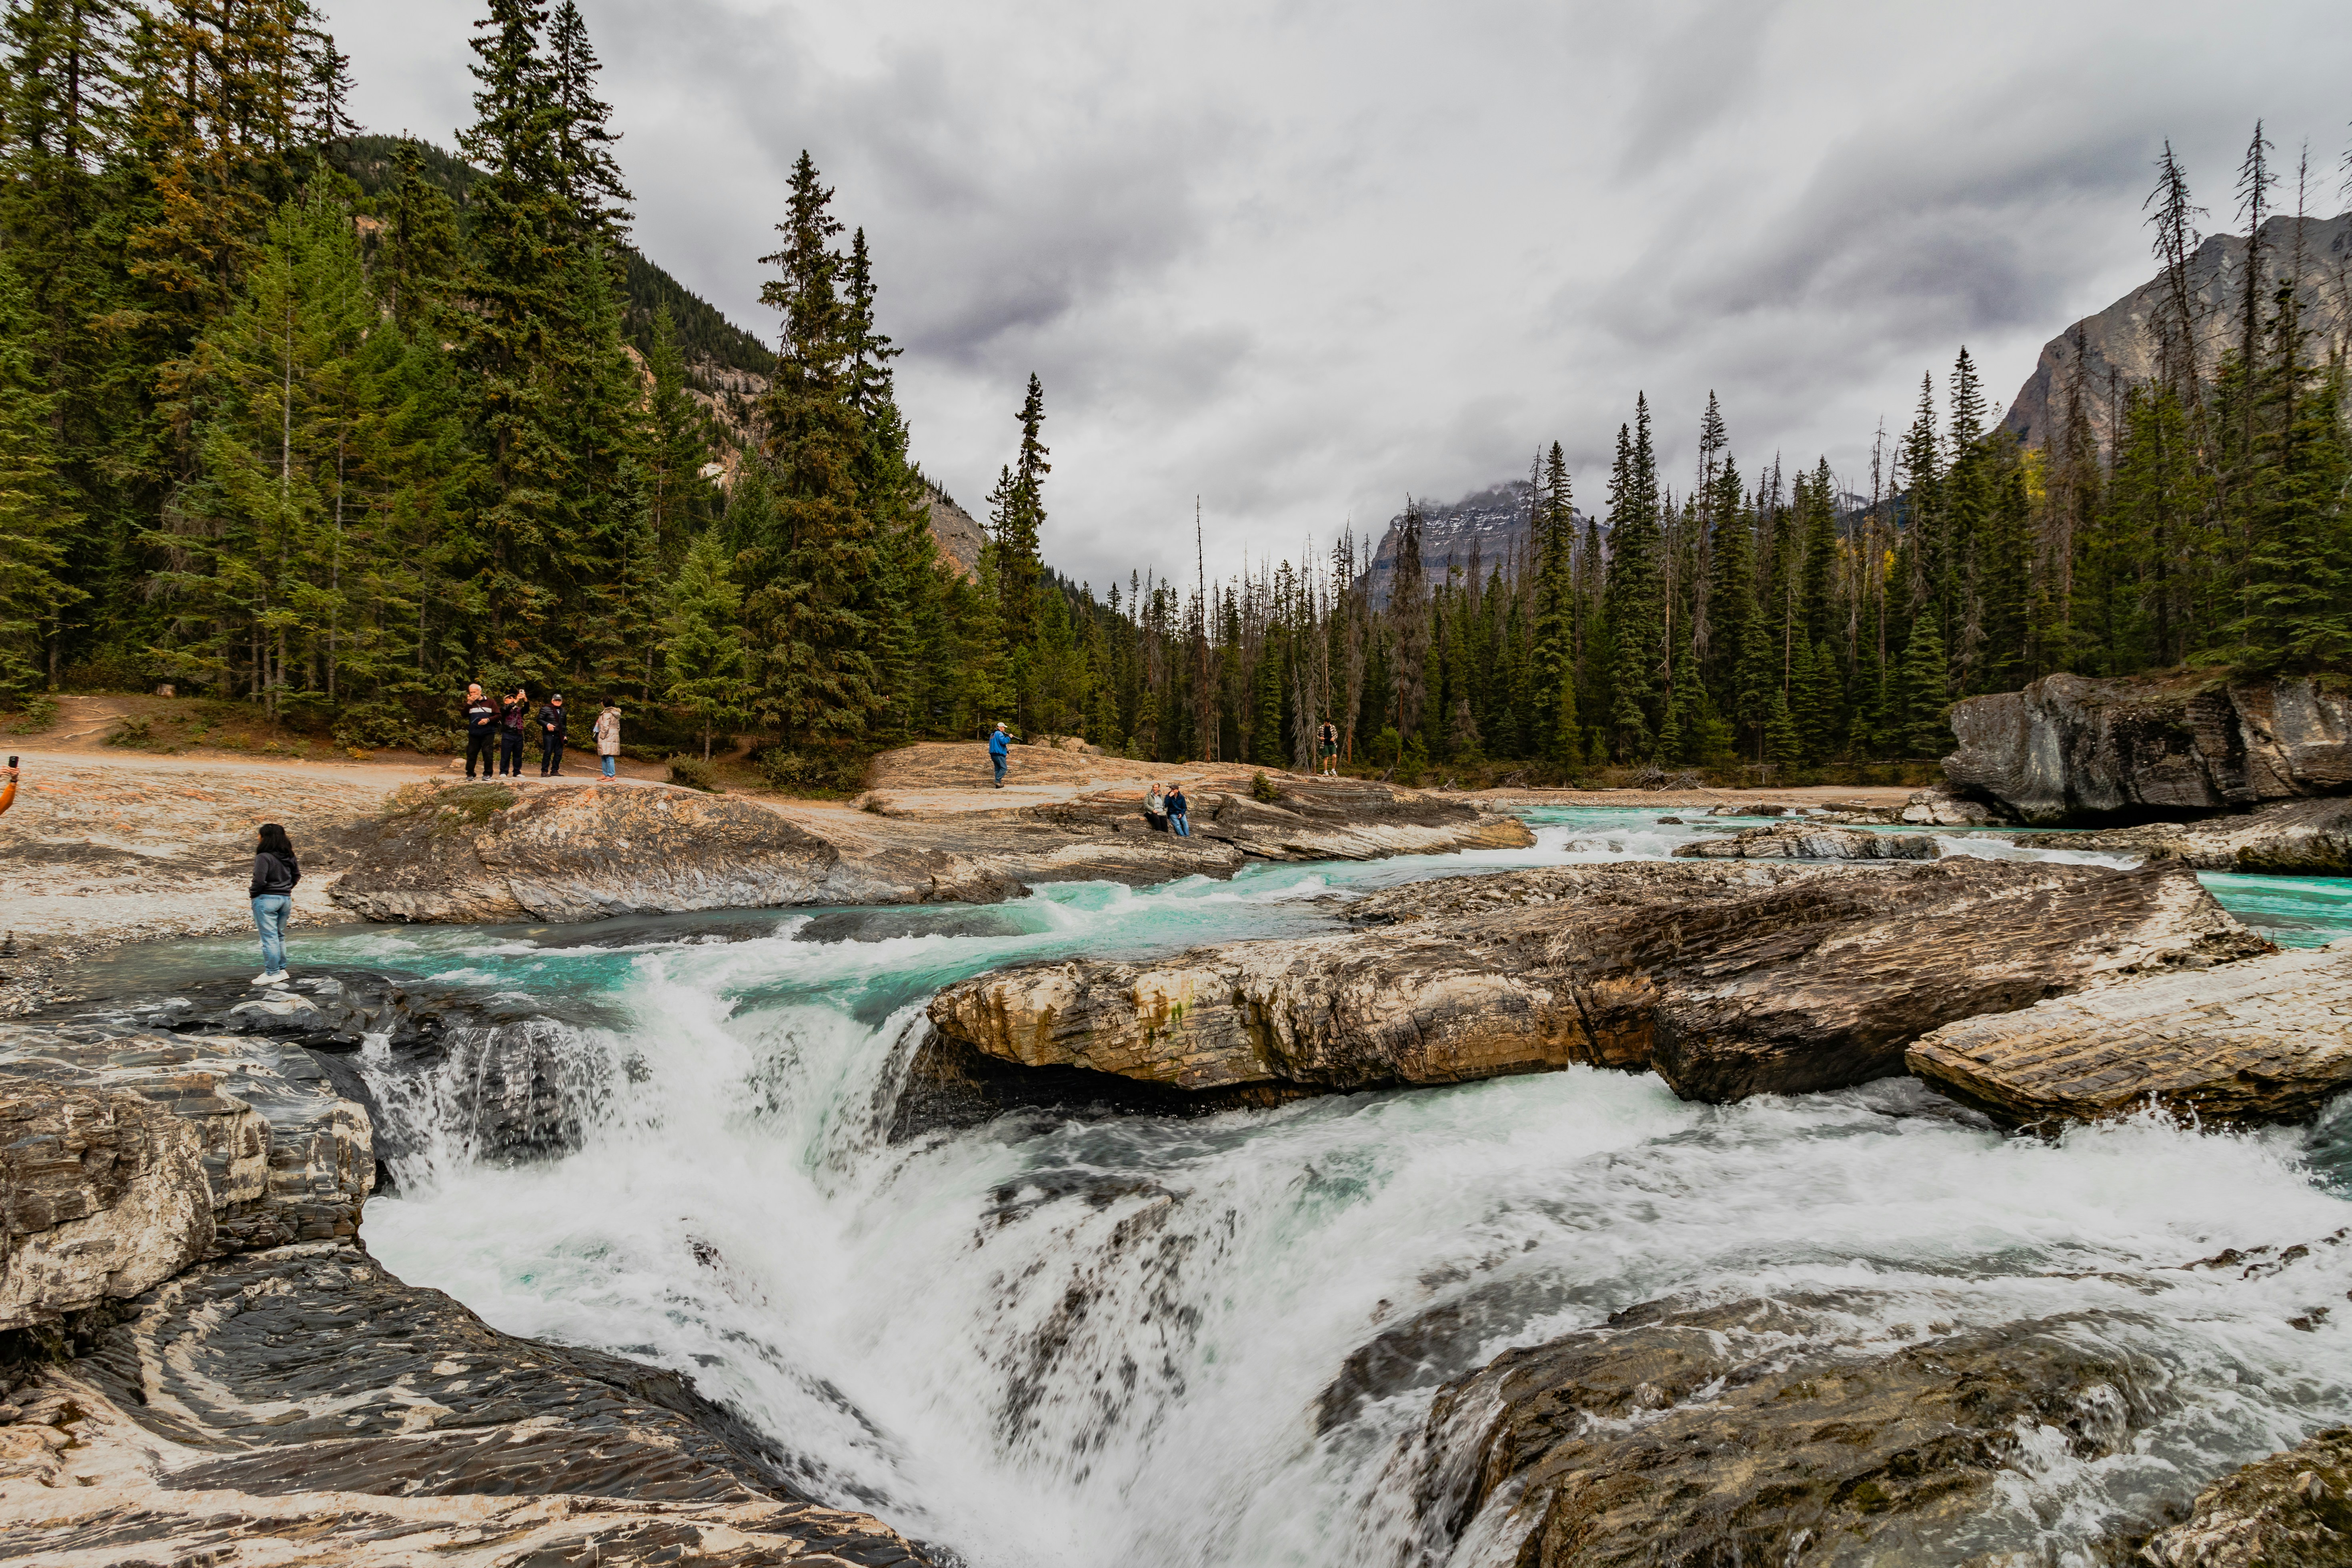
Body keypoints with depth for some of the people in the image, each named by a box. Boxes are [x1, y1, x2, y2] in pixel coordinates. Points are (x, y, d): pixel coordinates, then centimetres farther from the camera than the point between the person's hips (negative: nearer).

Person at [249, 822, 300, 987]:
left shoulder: (264, 857, -17)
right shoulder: (289, 856, 5)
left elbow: (260, 881, -20)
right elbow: (297, 875, 15)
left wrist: (252, 893, -3)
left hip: (266, 900, -7)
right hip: (286, 899, 7)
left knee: (269, 938, -2)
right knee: (280, 936, 17)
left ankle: (272, 973, 1)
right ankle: (281, 970, 21)